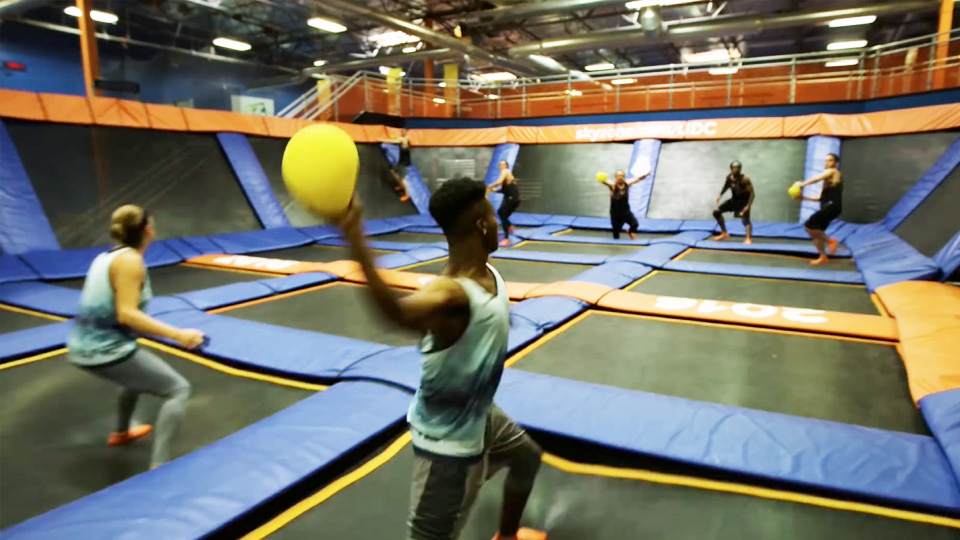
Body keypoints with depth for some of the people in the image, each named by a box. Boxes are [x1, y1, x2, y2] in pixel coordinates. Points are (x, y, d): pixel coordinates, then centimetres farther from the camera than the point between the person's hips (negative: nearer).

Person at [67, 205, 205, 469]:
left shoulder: (107, 256, 10)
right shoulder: (130, 260, -16)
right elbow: (127, 314, -24)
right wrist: (177, 334, -30)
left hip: (84, 347, 10)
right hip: (107, 351, -10)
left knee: (142, 371, 35)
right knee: (178, 389, -5)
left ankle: (122, 432, 51)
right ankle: (158, 469, -12)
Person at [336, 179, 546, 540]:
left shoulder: (490, 275, -7)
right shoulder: (452, 294, -36)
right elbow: (398, 312, -59)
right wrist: (356, 242, -70)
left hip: (481, 418, 10)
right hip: (448, 442, -10)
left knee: (527, 457, 33)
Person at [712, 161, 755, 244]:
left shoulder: (744, 179, -25)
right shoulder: (729, 177, -7)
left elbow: (752, 193, -25)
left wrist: (748, 205, -33)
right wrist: (720, 195, 2)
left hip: (743, 201, -7)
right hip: (734, 199, 7)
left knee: (745, 219, -24)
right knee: (716, 212, 5)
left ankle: (749, 238, -31)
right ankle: (724, 233, 16)